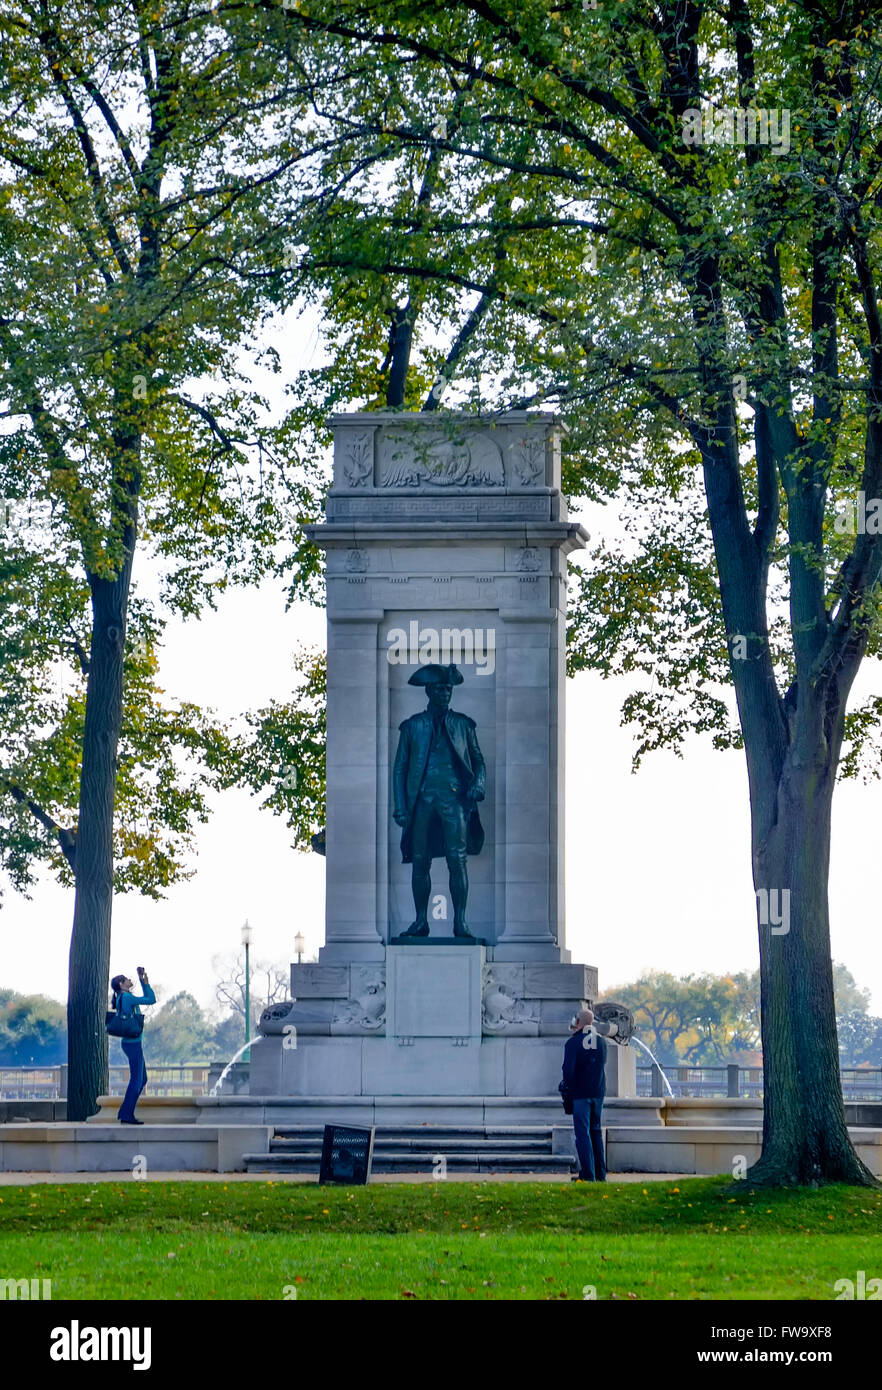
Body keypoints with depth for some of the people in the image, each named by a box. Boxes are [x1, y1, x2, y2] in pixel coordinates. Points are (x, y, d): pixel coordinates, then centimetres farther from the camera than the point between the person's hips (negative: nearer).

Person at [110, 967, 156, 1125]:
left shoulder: (123, 998, 15)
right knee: (136, 1080, -5)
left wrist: (142, 981, 21)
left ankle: (125, 1113, 18)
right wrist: (145, 981, -3)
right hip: (132, 1043, -10)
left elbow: (147, 998, 26)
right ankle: (126, 1116, -2)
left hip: (131, 1042, 10)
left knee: (142, 1079, 16)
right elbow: (151, 999, -11)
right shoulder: (126, 997, -14)